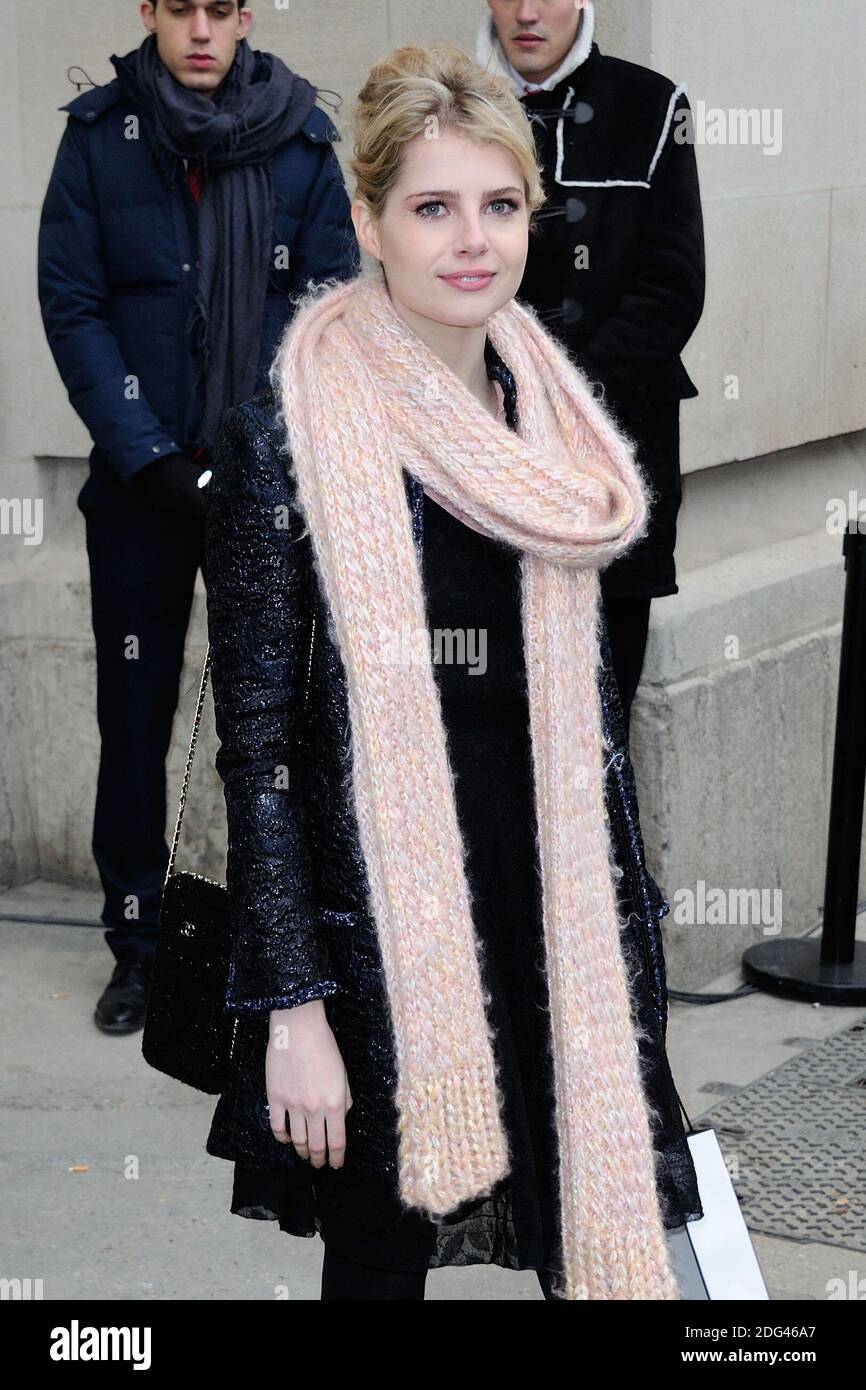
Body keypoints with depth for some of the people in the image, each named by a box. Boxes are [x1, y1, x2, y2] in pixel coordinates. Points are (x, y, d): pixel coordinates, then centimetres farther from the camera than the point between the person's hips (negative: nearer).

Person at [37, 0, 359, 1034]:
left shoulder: (300, 139, 1)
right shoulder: (100, 134, -2)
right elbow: (71, 305, -4)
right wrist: (146, 454, -12)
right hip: (139, 481, 0)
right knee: (136, 706, 5)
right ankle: (136, 940, 16)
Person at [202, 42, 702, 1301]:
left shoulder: (555, 422, 6)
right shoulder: (291, 432, -11)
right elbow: (256, 735, -11)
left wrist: (626, 921, 13)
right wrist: (290, 1007, -14)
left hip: (553, 906, 5)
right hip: (377, 918, -5)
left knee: (593, 1239, 8)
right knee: (383, 1253, 7)